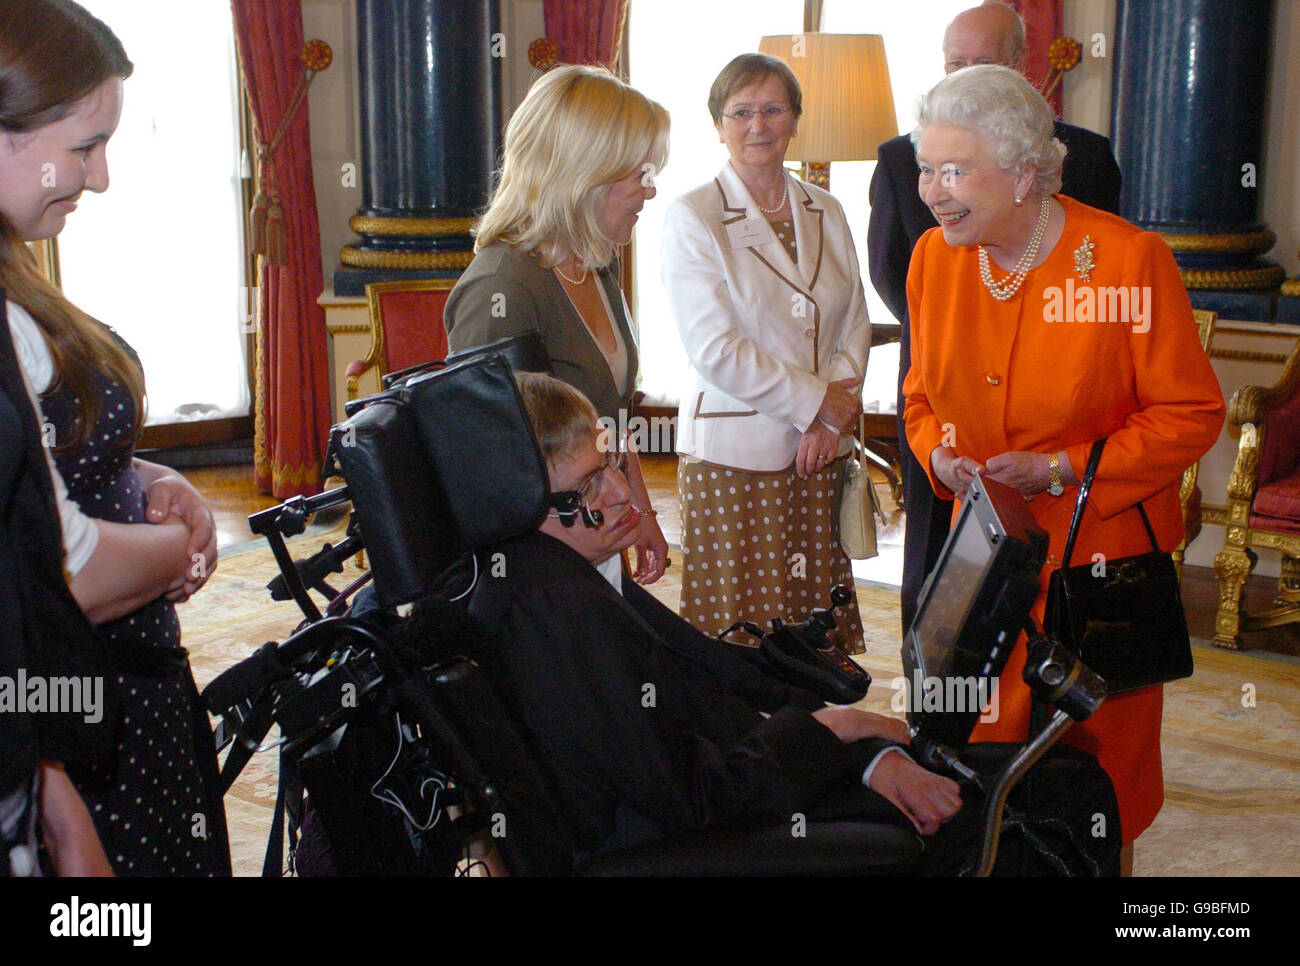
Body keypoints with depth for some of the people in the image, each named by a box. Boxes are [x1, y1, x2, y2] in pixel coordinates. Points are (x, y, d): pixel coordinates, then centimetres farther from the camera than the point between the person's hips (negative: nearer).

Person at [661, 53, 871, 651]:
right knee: (741, 627, -2)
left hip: (820, 451, 5)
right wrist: (816, 399, -10)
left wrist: (830, 417, -4)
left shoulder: (826, 214, 12)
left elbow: (855, 326, 12)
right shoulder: (691, 218, -4)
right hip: (733, 454, -4)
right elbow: (714, 349, -11)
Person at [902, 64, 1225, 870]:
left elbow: (1191, 414, -10)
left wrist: (1063, 468, -19)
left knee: (1103, 769, 8)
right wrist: (940, 452, -8)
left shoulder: (1131, 259, -15)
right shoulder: (935, 257, 0)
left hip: (1106, 553, -4)